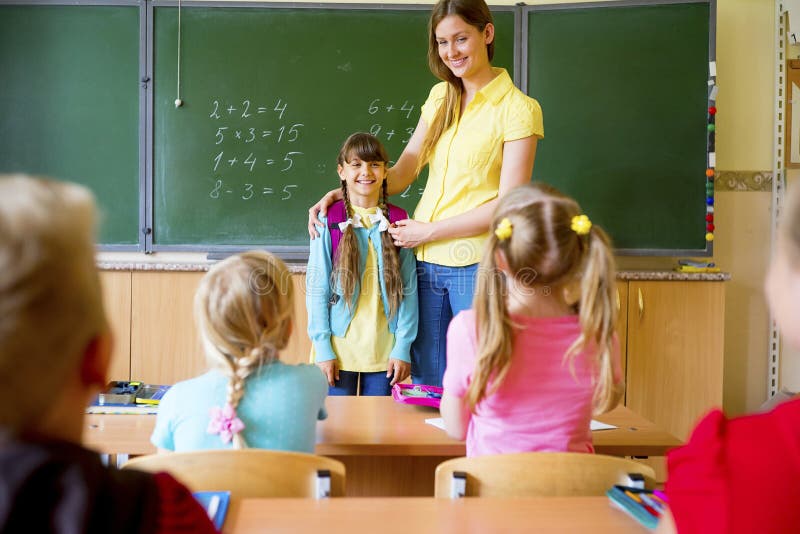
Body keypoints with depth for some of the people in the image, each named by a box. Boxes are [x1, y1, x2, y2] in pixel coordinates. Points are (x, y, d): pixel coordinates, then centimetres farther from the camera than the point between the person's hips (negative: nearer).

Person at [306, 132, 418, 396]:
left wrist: (403, 347, -3)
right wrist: (322, 348, -7)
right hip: (339, 347, -1)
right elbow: (316, 288, -3)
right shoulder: (328, 222, -3)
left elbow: (408, 288, 1)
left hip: (383, 350, 1)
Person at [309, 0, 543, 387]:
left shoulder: (516, 108, -7)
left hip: (477, 264, -6)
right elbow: (403, 171, 13)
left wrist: (429, 230, -12)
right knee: (426, 382, 14)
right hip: (427, 261, 6)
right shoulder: (440, 97, 11)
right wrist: (341, 193, -1)